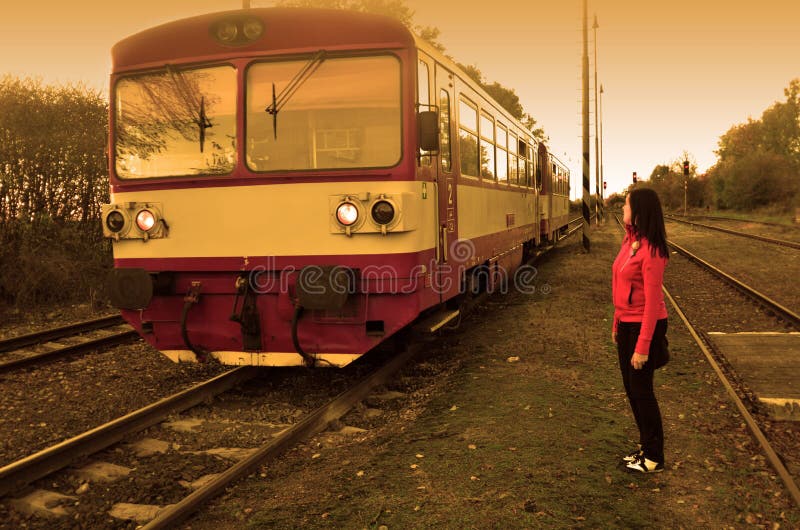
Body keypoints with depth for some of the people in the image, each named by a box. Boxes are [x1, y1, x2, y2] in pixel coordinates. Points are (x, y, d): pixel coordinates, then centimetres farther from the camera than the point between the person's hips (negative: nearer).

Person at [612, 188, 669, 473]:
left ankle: (654, 459, 16)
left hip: (645, 325, -9)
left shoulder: (651, 250, -20)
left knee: (641, 390, 1)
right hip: (626, 323, 9)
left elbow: (652, 301, -21)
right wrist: (617, 324, 14)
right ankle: (646, 447, 31)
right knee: (631, 388, 16)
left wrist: (643, 347, -21)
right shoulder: (629, 241, 6)